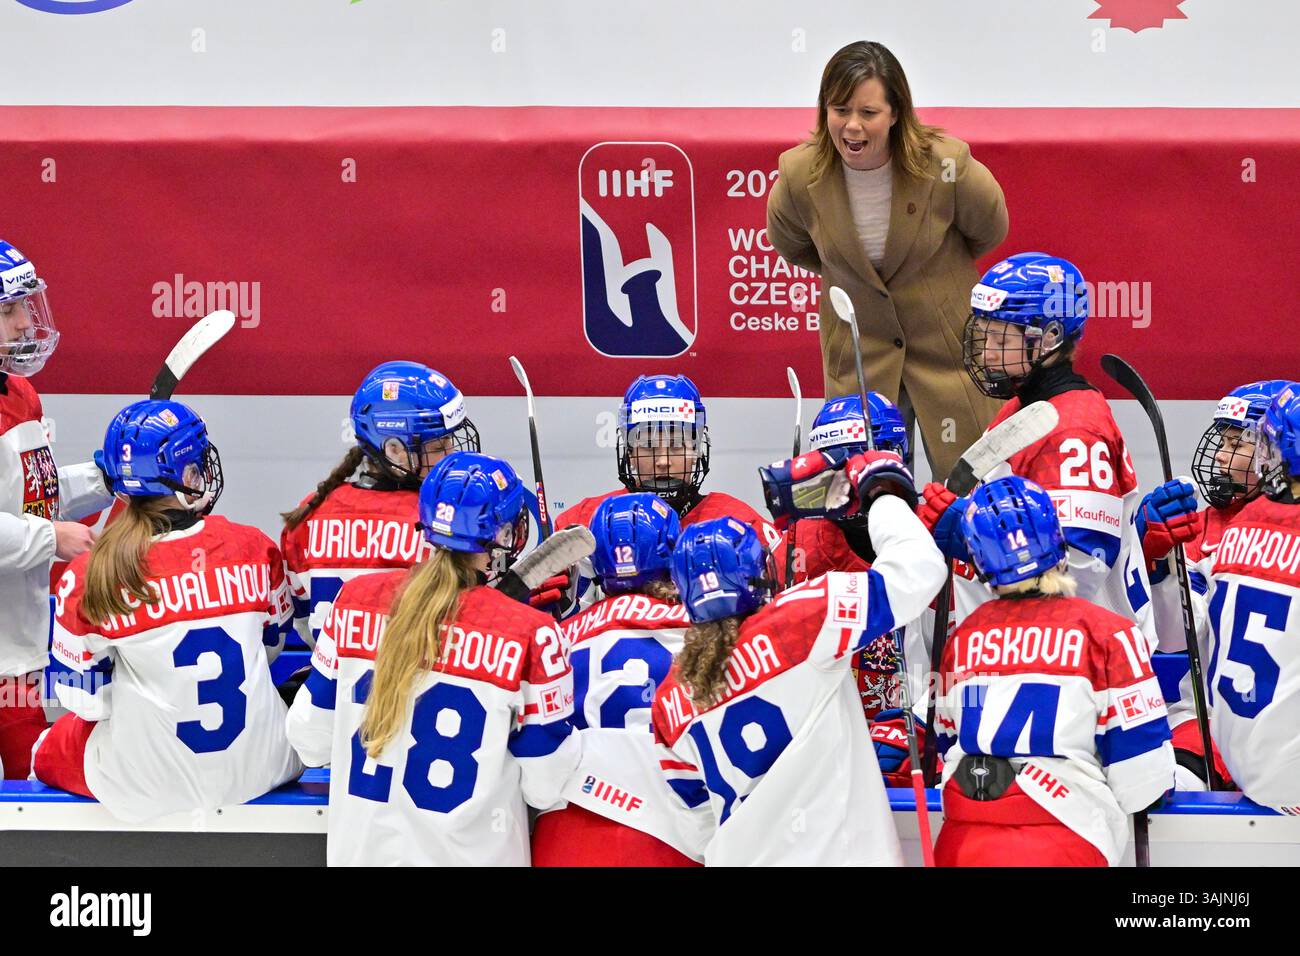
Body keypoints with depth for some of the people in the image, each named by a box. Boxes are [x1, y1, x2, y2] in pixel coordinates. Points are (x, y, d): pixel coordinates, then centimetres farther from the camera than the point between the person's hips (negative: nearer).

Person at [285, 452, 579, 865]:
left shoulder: (356, 598, -7)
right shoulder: (530, 634, -17)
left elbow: (310, 740, 3)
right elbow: (546, 787, -9)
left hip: (360, 851, 3)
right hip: (471, 854, -3)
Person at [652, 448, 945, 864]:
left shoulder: (670, 699, 4)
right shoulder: (792, 626, -12)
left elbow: (695, 807, 14)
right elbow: (917, 570, -13)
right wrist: (884, 492, 2)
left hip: (738, 859, 5)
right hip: (838, 854, -5)